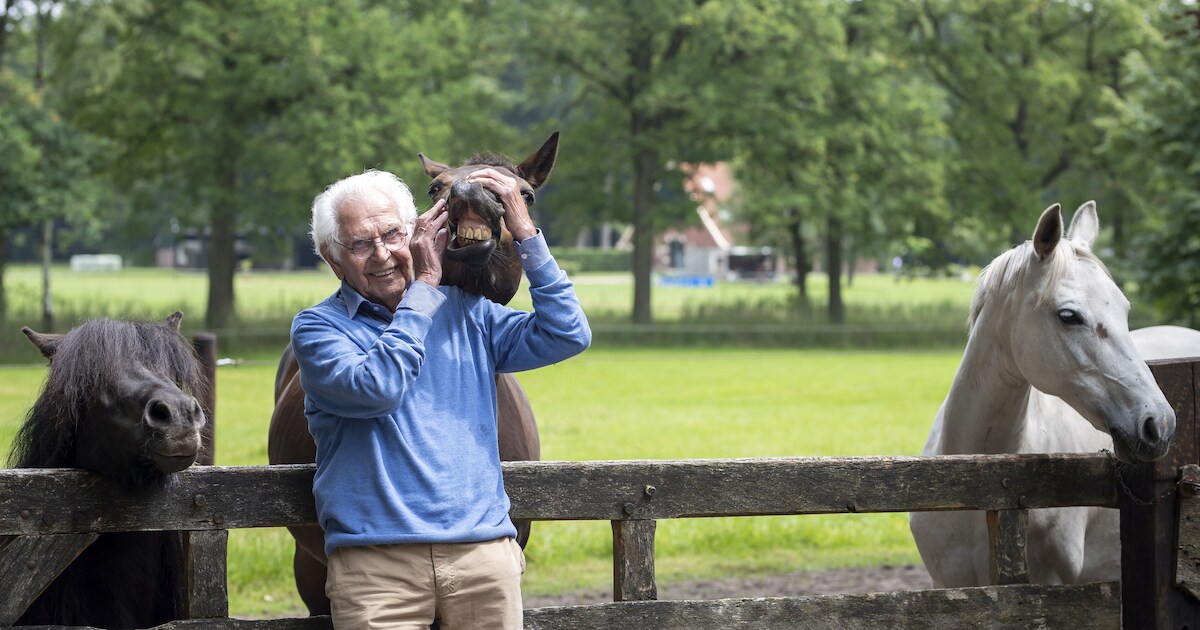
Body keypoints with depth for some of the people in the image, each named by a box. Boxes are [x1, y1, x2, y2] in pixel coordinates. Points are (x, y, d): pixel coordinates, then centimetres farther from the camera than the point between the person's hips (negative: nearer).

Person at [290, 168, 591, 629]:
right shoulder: (318, 328, 4)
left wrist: (525, 233, 1)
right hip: (374, 561, -3)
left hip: (484, 552, 3)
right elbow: (375, 388, -15)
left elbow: (566, 335, 6)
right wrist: (425, 284, -5)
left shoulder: (467, 312, 15)